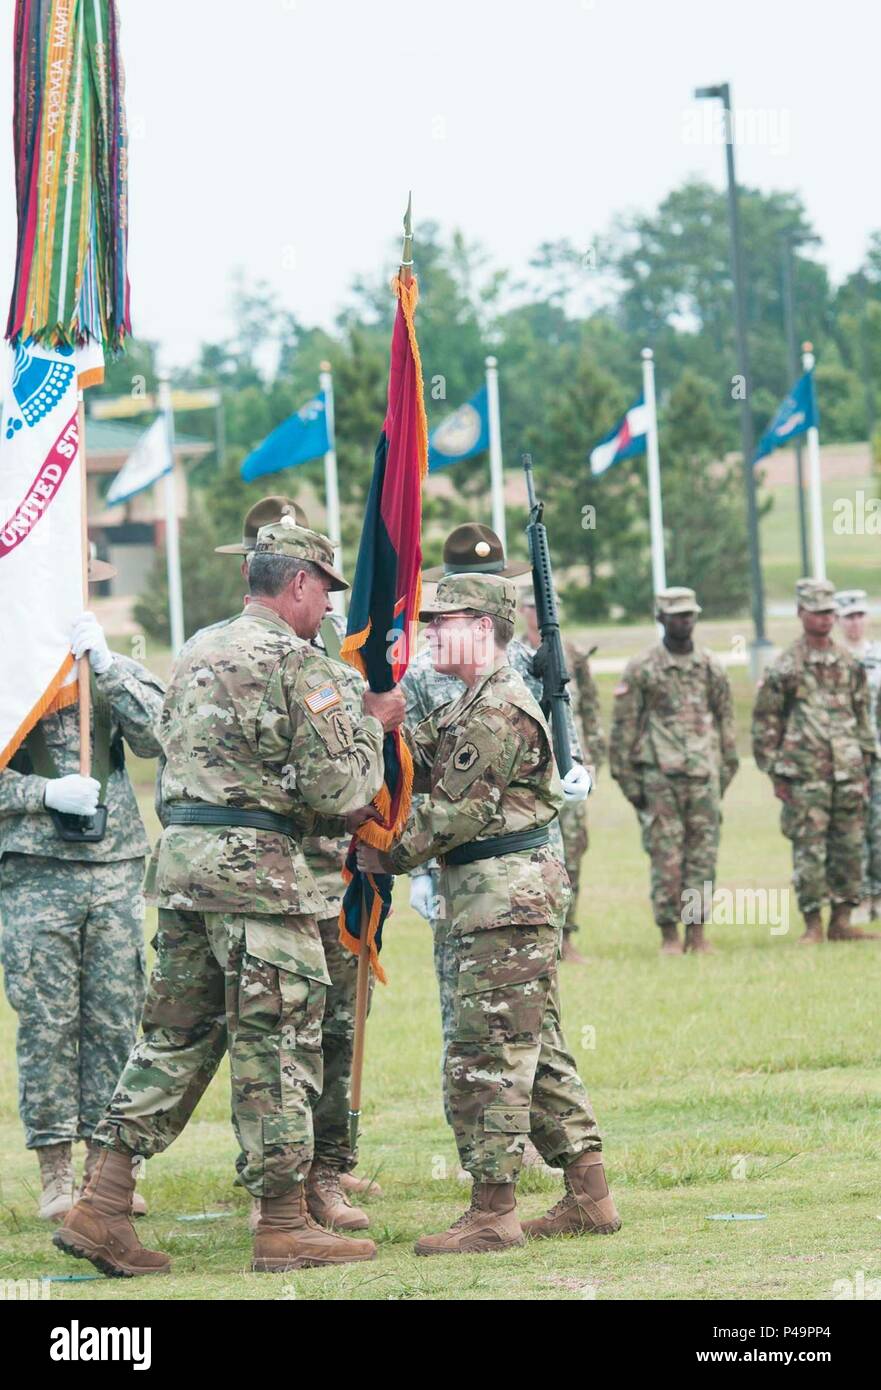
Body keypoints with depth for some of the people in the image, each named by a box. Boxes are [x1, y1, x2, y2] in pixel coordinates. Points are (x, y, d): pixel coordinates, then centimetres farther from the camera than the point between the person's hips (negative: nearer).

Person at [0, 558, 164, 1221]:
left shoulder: (118, 669, 10)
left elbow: (154, 738, -6)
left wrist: (103, 664, -13)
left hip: (117, 867, 3)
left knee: (115, 1019, 4)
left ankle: (106, 1163, 12)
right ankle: (55, 1173, 4)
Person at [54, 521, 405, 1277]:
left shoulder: (199, 655, 18)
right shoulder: (295, 662, -9)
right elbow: (336, 791, -13)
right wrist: (373, 726, 6)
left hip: (182, 850, 8)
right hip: (256, 865, -8)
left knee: (177, 1031, 11)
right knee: (277, 1042, -1)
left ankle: (103, 1208, 5)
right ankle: (285, 1224, 2)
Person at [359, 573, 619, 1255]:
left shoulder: (499, 711, -16)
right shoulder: (474, 704, 19)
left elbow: (457, 810, -17)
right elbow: (416, 758, 13)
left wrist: (390, 854, -7)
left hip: (506, 895, -11)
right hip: (521, 891, 11)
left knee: (486, 1055, -9)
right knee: (538, 1048, 12)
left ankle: (493, 1211, -7)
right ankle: (589, 1197, 15)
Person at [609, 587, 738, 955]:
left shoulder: (710, 667, 11)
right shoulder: (641, 669, 0)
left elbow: (725, 720, 17)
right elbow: (623, 727, 0)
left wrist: (726, 770, 13)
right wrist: (628, 781, -3)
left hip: (704, 776, 3)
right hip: (660, 776, -3)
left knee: (703, 855, 1)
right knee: (666, 857, -3)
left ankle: (697, 931, 7)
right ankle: (669, 934, 2)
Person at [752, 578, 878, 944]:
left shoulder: (849, 664, 12)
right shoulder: (785, 667, -2)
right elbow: (765, 722, -1)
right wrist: (776, 775, -4)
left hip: (848, 773, 4)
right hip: (805, 773, -4)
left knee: (849, 848, 4)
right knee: (809, 849, -5)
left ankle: (842, 921, 11)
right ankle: (813, 924, 0)